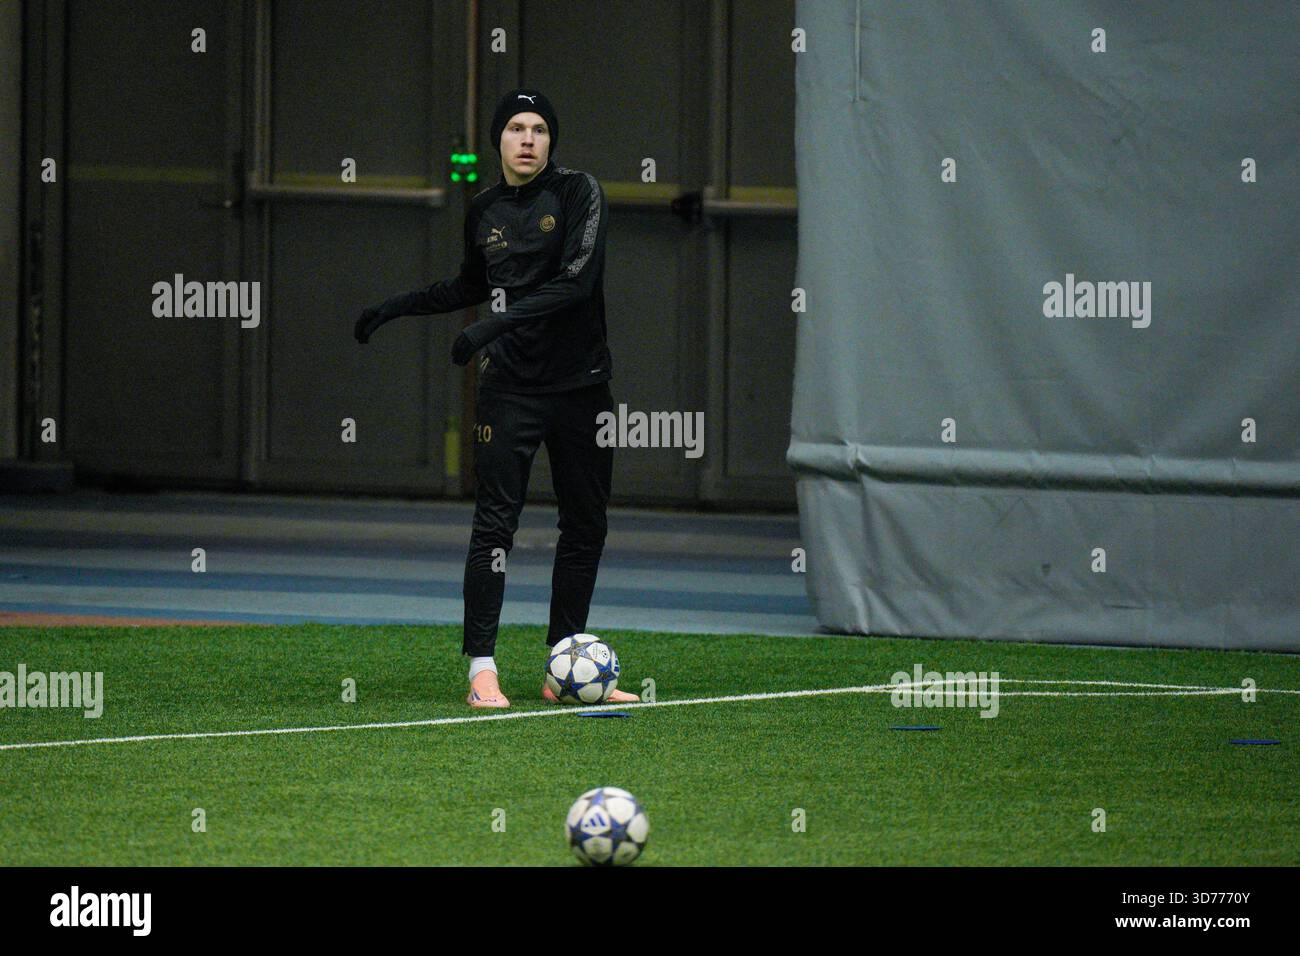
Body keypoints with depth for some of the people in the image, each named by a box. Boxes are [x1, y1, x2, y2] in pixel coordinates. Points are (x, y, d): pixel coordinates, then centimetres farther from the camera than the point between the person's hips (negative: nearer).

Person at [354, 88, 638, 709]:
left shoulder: (579, 193, -4)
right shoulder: (484, 210, 6)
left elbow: (577, 279, -18)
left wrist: (501, 322, -23)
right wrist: (398, 306, 22)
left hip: (580, 384, -1)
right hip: (510, 387, 1)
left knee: (585, 528, 5)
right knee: (494, 523, -10)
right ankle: (481, 672, -10)